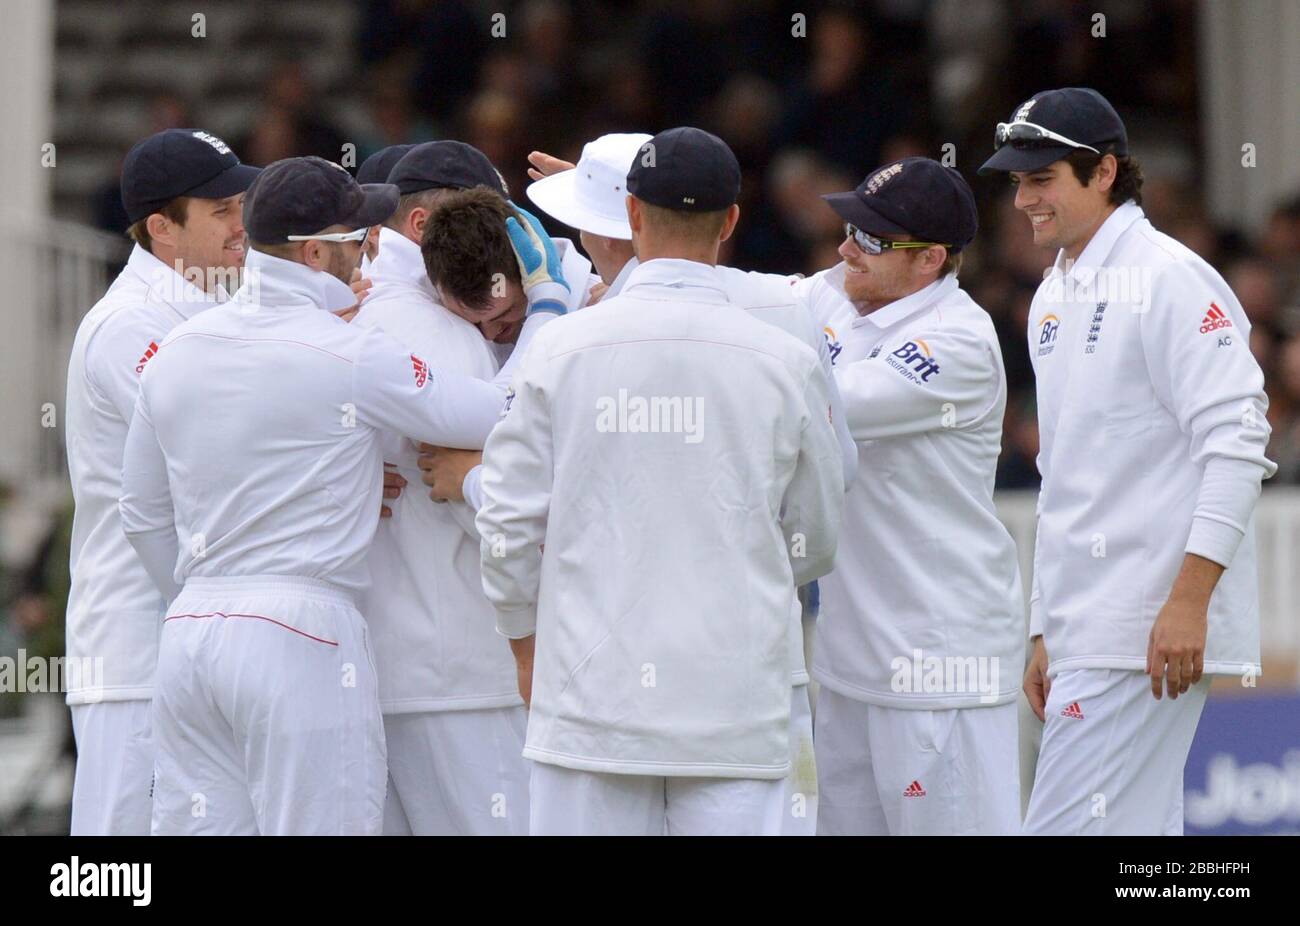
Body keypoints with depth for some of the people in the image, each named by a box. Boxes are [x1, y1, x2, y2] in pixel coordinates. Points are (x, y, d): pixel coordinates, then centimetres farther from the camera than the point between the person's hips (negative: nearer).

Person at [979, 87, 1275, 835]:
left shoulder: (1171, 281, -9)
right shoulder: (1054, 298, 18)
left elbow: (1236, 441, -16)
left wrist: (1188, 599, -22)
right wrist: (1046, 631, 21)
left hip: (1155, 629, -9)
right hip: (1088, 629, 9)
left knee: (1067, 825, -14)